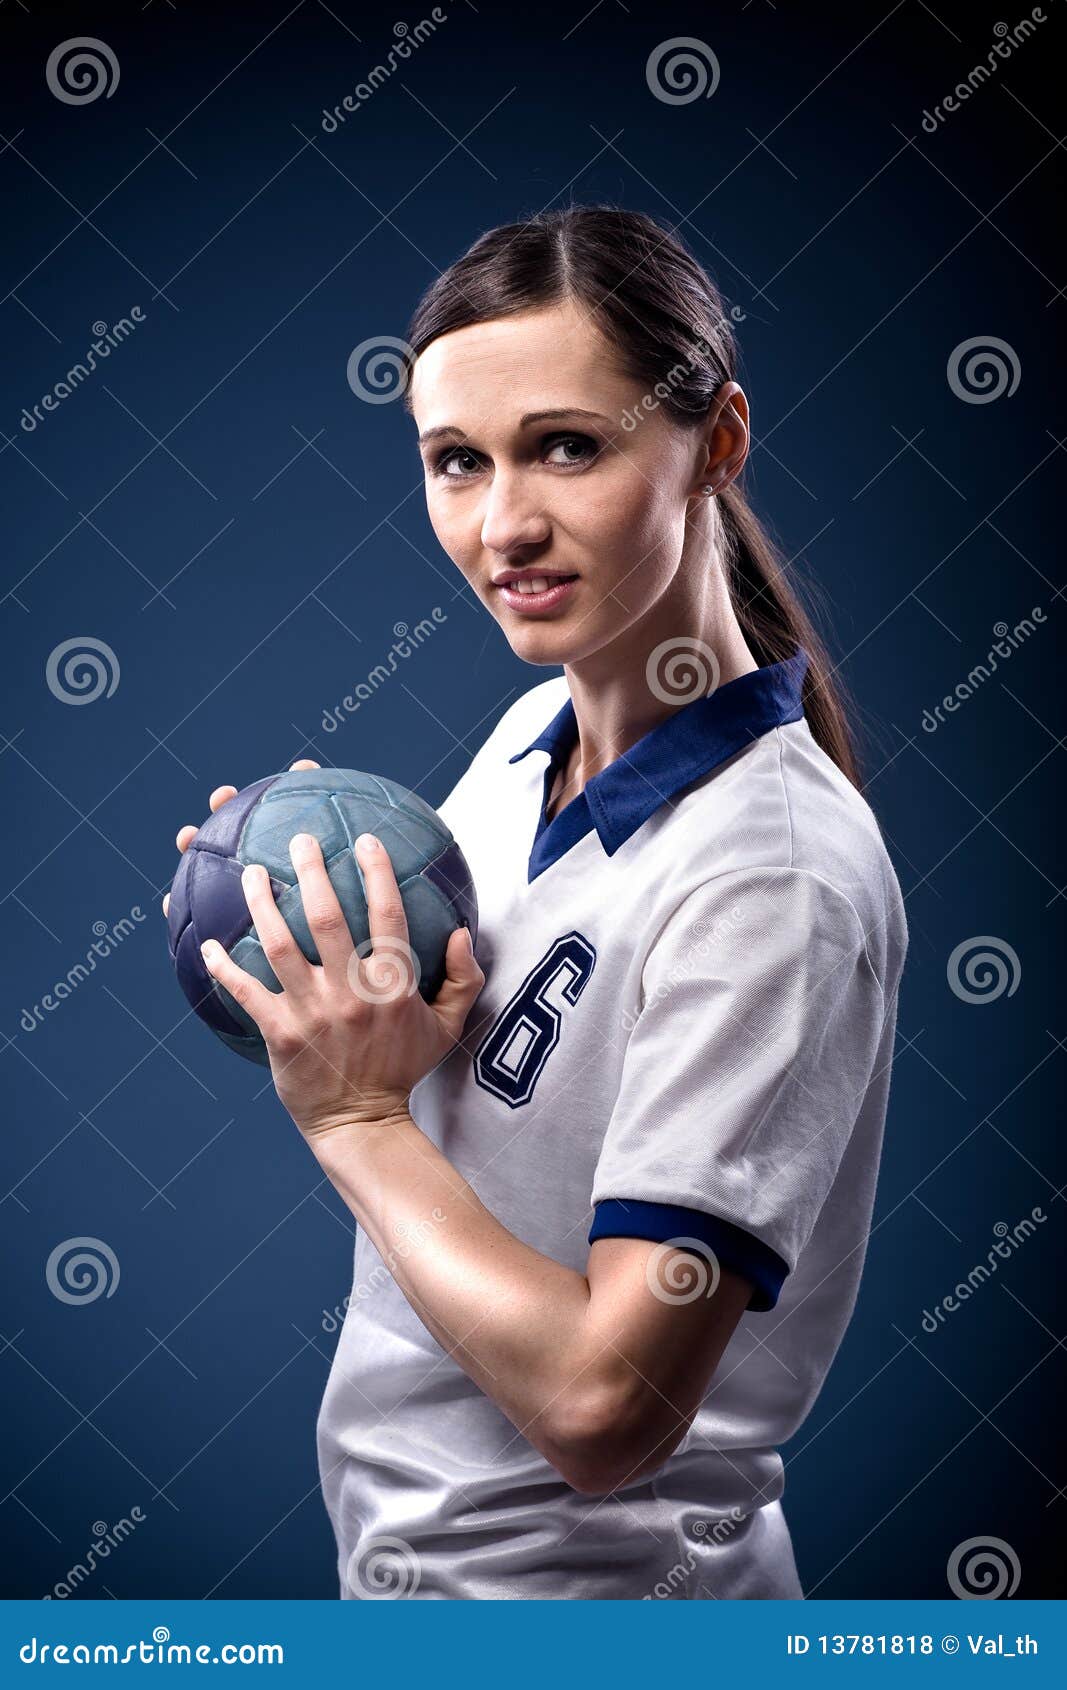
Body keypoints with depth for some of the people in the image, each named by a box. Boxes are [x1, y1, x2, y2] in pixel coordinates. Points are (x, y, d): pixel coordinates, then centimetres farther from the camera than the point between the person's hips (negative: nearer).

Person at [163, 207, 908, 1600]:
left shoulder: (772, 881, -26)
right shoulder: (533, 730, -3)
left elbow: (602, 1404, -28)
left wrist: (352, 1114, -19)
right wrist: (314, 985, -9)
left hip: (584, 1577, -7)